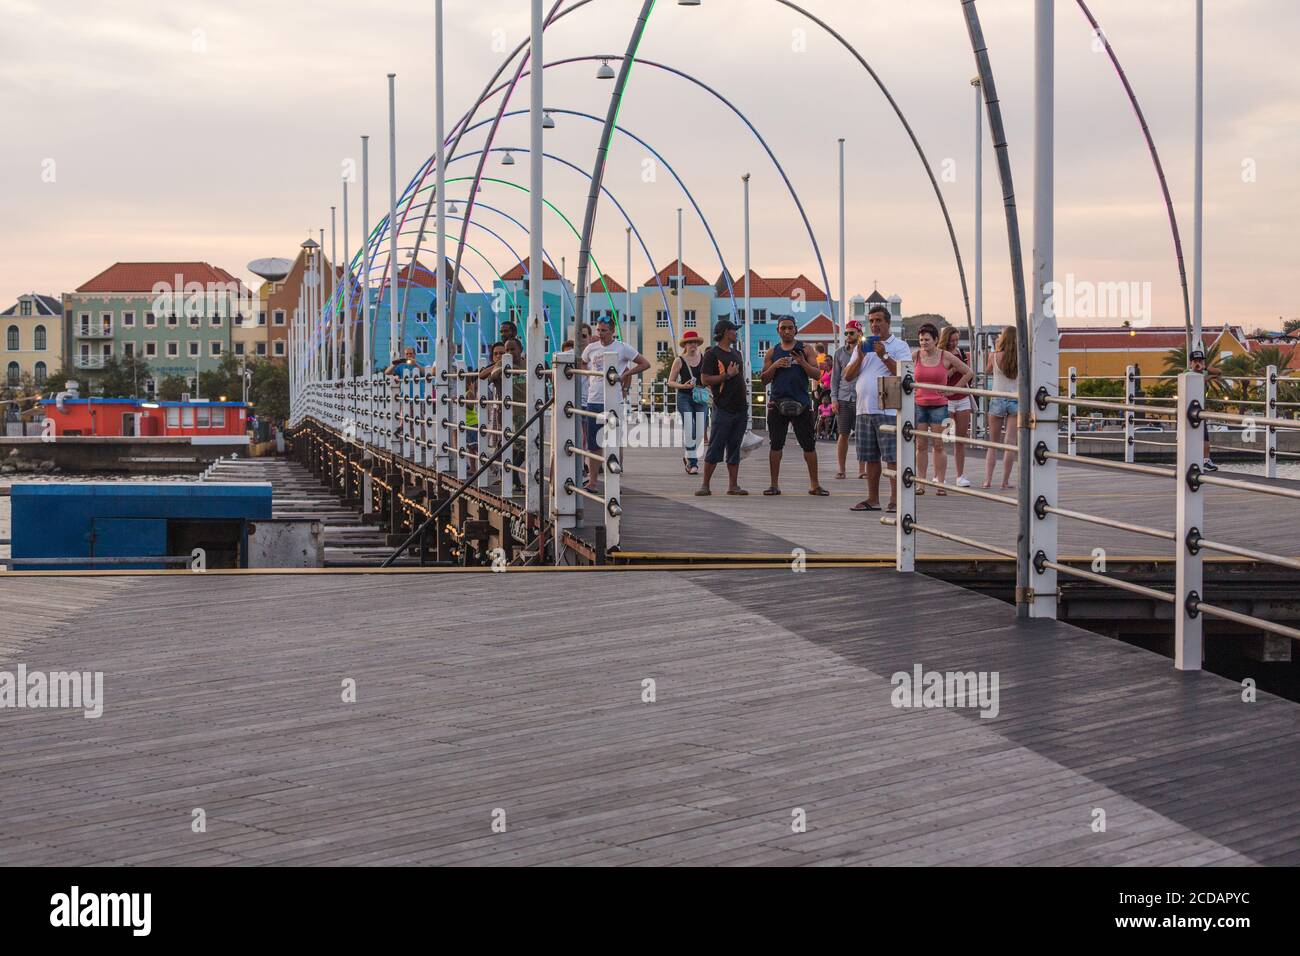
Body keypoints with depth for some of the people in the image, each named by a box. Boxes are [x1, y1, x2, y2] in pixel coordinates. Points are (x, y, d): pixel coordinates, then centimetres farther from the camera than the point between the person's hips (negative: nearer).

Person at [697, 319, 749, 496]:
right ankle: (705, 485, -2)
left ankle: (733, 486, 8)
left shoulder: (737, 354, 19)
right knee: (715, 448, -7)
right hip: (723, 408, -7)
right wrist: (727, 375, -15)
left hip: (740, 407, 7)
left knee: (734, 448, 7)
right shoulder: (712, 354, -5)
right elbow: (705, 379, -12)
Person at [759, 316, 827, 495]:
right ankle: (774, 484, 9)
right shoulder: (772, 352, 10)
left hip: (801, 403, -1)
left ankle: (814, 484, 4)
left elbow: (816, 375, 0)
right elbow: (764, 379, 9)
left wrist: (803, 362, -16)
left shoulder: (804, 349, 6)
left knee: (809, 445, -1)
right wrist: (774, 366, -8)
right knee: (775, 445, 3)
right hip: (777, 403, 1)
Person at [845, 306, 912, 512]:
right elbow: (848, 376, 12)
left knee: (893, 457, -8)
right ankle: (873, 499, 16)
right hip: (864, 410, 6)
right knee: (871, 458, 10)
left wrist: (884, 356, -16)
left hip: (888, 409, -6)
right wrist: (860, 358, -3)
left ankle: (895, 500, -6)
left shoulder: (899, 346, 1)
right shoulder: (863, 345, 18)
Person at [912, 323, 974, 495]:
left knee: (938, 445, -2)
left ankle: (941, 483, 0)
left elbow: (969, 372, 6)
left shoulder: (946, 357, -2)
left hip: (939, 405, -2)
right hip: (919, 405, 2)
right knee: (921, 445, 2)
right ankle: (921, 484, 4)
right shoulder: (916, 356, 1)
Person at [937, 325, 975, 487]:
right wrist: (955, 367, -19)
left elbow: (970, 377, 15)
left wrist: (968, 361, 3)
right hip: (946, 400, -5)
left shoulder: (962, 353, 10)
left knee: (961, 439, 6)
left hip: (963, 399, 5)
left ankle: (961, 476, 11)